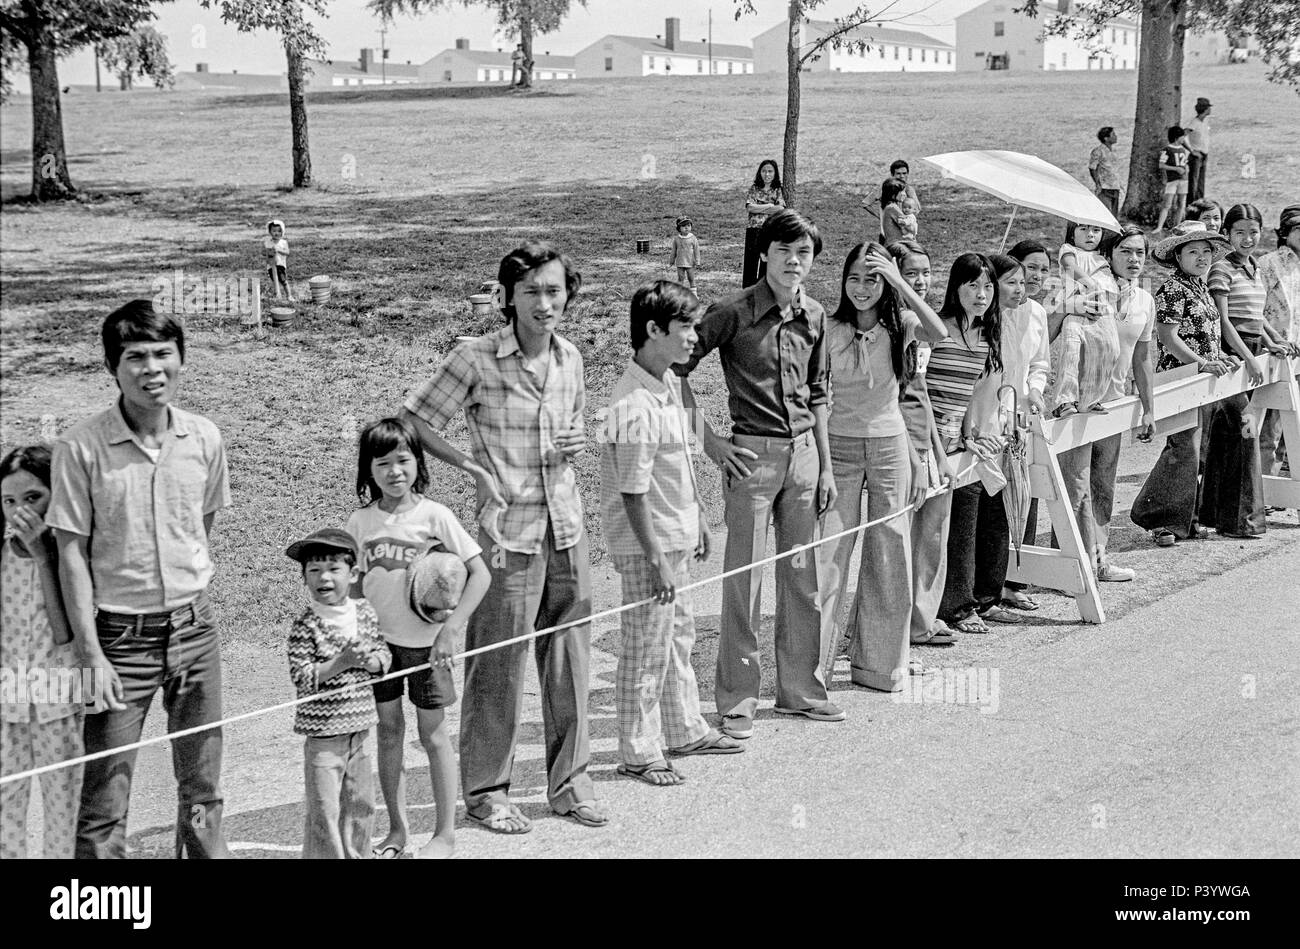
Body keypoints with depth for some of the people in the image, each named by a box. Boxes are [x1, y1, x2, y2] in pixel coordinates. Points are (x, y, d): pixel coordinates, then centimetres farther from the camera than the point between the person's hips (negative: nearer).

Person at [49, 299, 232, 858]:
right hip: (121, 637, -3)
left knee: (202, 789, 12)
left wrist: (188, 591, 13)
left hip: (195, 630, 4)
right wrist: (91, 654, -13)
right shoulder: (81, 449, -11)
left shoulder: (204, 440, -1)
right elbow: (72, 554, -9)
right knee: (104, 799, -2)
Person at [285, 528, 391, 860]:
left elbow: (383, 656, 11)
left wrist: (369, 660, -12)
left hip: (359, 726, 6)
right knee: (325, 809, -3)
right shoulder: (306, 626, -13)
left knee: (360, 804, 17)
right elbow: (301, 677, -17)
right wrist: (341, 662, -26)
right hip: (323, 732, -6)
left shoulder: (365, 613, 4)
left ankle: (355, 855, 32)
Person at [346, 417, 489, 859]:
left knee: (433, 735, 4)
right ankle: (397, 829, 22)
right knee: (388, 731, 10)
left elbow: (480, 574, -10)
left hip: (426, 640, -3)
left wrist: (451, 629, -17)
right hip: (379, 640, 3)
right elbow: (354, 582, 9)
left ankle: (445, 834, 14)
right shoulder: (360, 521, 0)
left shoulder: (433, 516, -10)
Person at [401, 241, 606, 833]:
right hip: (508, 530, -5)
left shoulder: (570, 358, 8)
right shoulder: (475, 359, -9)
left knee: (570, 661, 11)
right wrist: (473, 467, -10)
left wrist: (577, 443, 1)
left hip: (567, 525, 5)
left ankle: (569, 782, 23)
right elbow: (415, 419, -3)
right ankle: (485, 791, 14)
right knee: (498, 666, 1)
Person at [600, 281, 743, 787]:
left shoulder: (669, 382, 5)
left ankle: (684, 730, 36)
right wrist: (656, 560, -21)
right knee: (647, 649, 1)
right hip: (646, 543, -10)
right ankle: (638, 753, 13)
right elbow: (633, 493, -23)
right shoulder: (635, 407, -25)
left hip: (675, 533, 10)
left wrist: (697, 518, 22)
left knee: (678, 635, 21)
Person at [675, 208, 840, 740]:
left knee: (803, 576, 11)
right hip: (752, 454, -5)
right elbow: (675, 368, -7)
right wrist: (707, 439, -9)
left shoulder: (814, 317, 8)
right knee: (744, 578, -2)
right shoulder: (734, 313, -9)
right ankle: (736, 700, 6)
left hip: (803, 452, 5)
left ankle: (801, 689, 22)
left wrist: (826, 465, 14)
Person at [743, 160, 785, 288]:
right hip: (754, 231, 0)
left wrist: (758, 208, -10)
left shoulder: (777, 191, 7)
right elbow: (749, 207, -7)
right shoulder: (754, 189, 8)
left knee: (767, 266, 2)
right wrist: (769, 206, -6)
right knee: (751, 263, -3)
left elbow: (781, 210, -7)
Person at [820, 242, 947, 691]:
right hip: (840, 446, -2)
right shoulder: (830, 330, -2)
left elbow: (939, 333, -22)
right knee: (829, 554, -6)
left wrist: (900, 282, -25)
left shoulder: (899, 324, 0)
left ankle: (880, 662, 19)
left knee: (889, 556, 7)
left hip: (890, 446, 2)